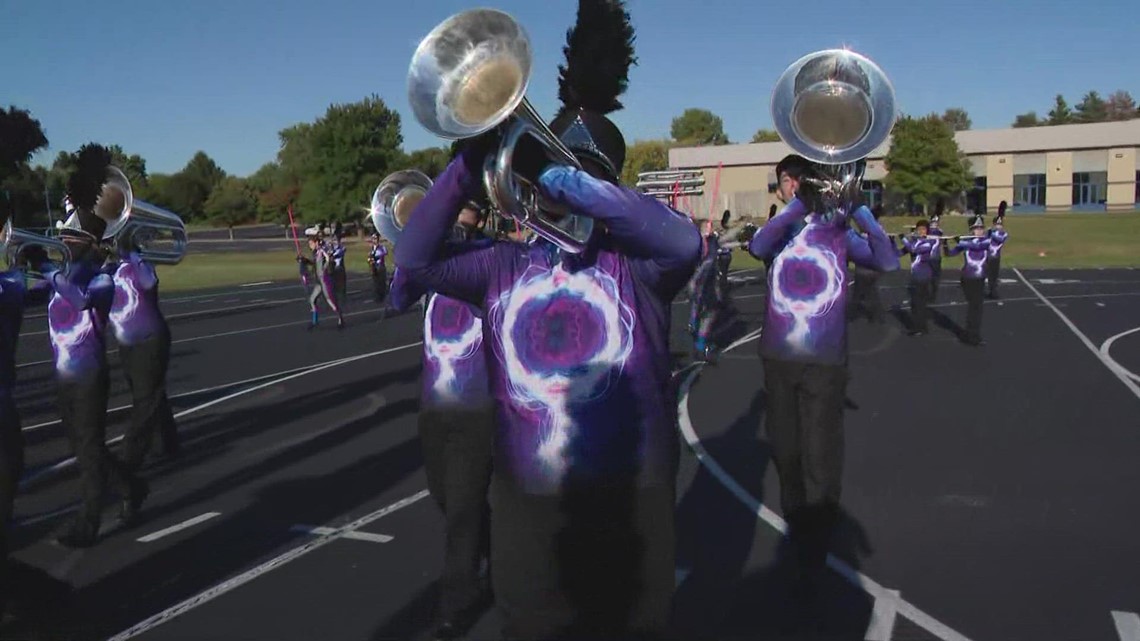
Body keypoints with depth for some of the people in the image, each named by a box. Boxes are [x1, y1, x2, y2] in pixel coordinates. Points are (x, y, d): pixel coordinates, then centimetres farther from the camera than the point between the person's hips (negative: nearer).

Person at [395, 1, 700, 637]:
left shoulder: (634, 263, -5)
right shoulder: (507, 265, 5)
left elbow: (685, 241, -26)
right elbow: (415, 261, -3)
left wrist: (560, 176, -30)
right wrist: (471, 167, -15)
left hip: (628, 496, -2)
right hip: (527, 499, 3)